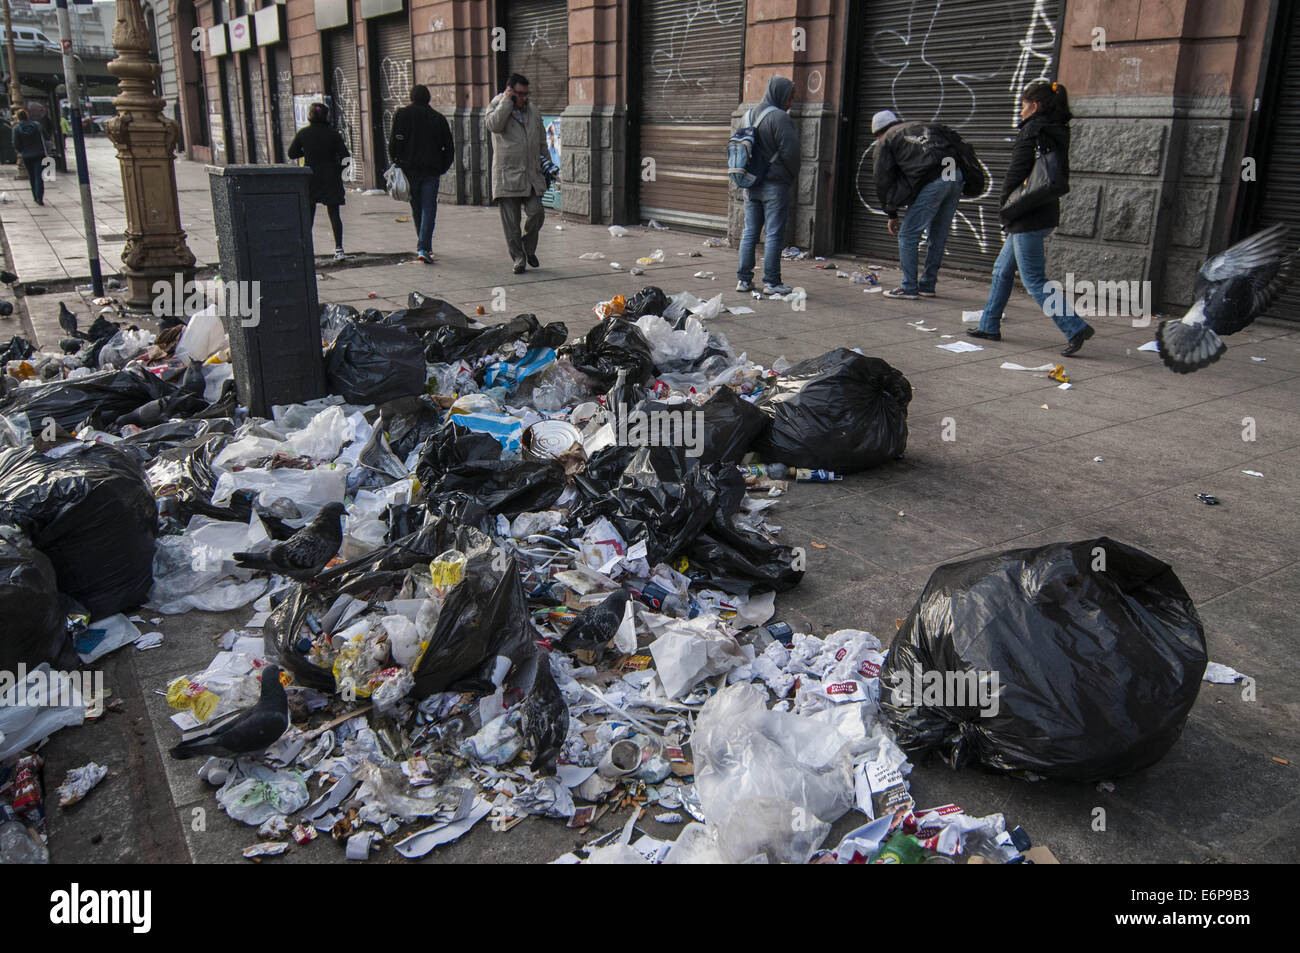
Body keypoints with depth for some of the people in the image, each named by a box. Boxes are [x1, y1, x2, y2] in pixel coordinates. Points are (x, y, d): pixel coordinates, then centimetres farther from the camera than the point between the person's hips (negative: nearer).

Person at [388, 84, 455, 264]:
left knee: (416, 208, 14)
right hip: (431, 170, -1)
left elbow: (394, 142, -6)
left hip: (409, 168, 1)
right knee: (429, 208, -3)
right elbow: (449, 147, 5)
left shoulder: (401, 114, 2)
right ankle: (424, 247, -16)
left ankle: (423, 246, 23)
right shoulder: (439, 118, 5)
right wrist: (442, 168, 12)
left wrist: (396, 162, 5)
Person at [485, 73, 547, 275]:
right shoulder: (496, 106, 1)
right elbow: (493, 125, -23)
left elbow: (542, 142, 24)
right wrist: (506, 101, -16)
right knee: (511, 221, -2)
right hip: (506, 175, -3)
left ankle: (529, 249, 15)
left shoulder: (533, 111, 15)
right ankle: (518, 258, 9)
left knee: (536, 213, -9)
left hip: (531, 174, 4)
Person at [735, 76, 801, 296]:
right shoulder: (779, 117, -13)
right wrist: (793, 176, 0)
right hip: (774, 184, -7)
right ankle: (771, 282, -2)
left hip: (751, 184, 7)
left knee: (749, 232, 10)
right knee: (774, 234, -3)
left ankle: (743, 279, 11)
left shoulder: (749, 115, 12)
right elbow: (789, 151, -15)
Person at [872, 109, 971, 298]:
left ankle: (909, 287, 4)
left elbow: (883, 181, 11)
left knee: (908, 235, 4)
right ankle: (928, 284, 24)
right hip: (956, 177, 7)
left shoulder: (885, 141, 16)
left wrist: (892, 214, 18)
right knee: (938, 235, 15)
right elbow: (955, 138, 25)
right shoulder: (921, 127, 32)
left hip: (932, 181, -7)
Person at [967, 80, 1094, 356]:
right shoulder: (1059, 132, 13)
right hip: (1048, 212, 9)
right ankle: (989, 325, 26)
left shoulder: (1032, 131, -13)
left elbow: (1017, 173, -16)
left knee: (1033, 278, -7)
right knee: (1003, 269, 18)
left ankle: (1075, 327, -10)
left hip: (1029, 216, -9)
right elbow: (1062, 175, 15)